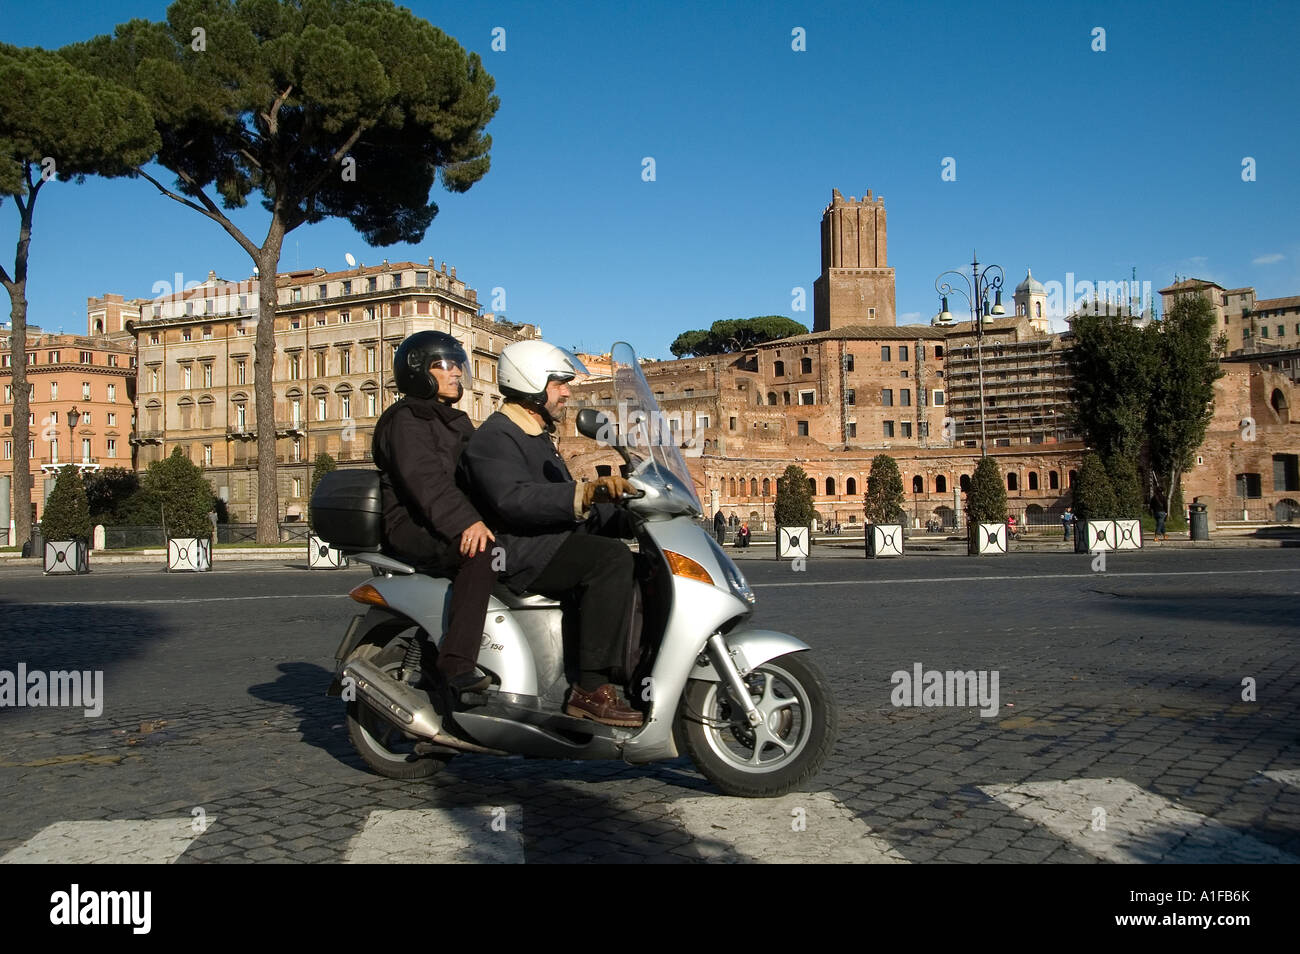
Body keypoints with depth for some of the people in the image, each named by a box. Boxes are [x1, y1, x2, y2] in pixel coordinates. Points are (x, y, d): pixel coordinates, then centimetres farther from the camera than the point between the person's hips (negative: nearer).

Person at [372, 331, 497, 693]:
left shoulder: (455, 422, 25)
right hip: (414, 528, -9)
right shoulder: (405, 420, -5)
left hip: (458, 525, 10)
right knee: (483, 551, -35)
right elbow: (424, 477, -23)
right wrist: (466, 521, -37)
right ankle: (456, 661, -38)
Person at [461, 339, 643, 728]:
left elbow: (565, 507, 25)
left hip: (551, 543, 10)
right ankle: (591, 689, -28)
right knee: (611, 559, -29)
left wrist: (630, 519, 13)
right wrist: (585, 492, -40)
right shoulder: (494, 437, -8)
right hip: (517, 550, -10)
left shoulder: (538, 437, 24)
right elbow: (513, 498, -28)